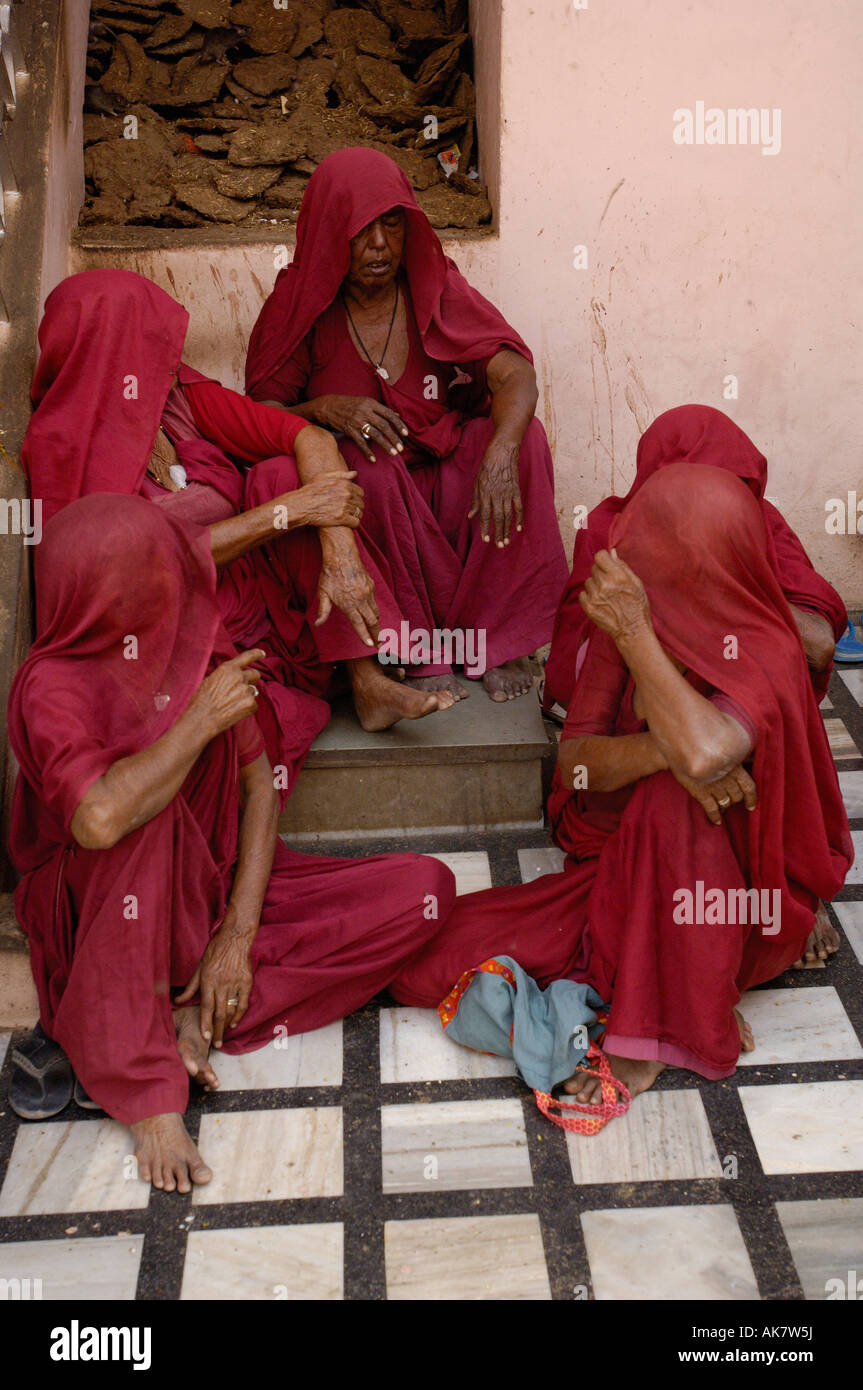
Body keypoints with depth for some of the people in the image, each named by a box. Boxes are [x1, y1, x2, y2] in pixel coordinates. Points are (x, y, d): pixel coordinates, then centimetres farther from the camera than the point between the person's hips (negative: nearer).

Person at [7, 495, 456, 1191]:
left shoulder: (198, 647, -2)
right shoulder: (52, 685, -20)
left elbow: (260, 785, -3)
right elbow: (99, 820, -40)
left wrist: (238, 933, -13)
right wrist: (202, 719, -28)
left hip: (219, 886, 5)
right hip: (109, 920, -5)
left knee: (426, 889, -10)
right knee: (147, 813, -38)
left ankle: (191, 1015, -17)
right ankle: (147, 1087, -28)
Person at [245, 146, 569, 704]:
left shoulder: (437, 291, -3)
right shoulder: (300, 310, -4)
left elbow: (516, 374, -17)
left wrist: (499, 454, -39)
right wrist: (324, 411, -29)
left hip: (446, 484, 2)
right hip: (365, 498, -2)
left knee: (523, 433, -24)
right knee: (365, 463, -34)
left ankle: (498, 638, -17)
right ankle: (424, 651, -23)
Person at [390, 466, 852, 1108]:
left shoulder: (764, 655, -23)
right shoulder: (625, 623, -7)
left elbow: (705, 753, -46)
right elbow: (575, 761, -12)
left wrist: (633, 633, -35)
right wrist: (659, 748, -33)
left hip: (725, 903, -5)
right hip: (617, 869, 5)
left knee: (676, 794, -39)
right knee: (423, 968, -7)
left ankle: (657, 1028, -21)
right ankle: (681, 982, -2)